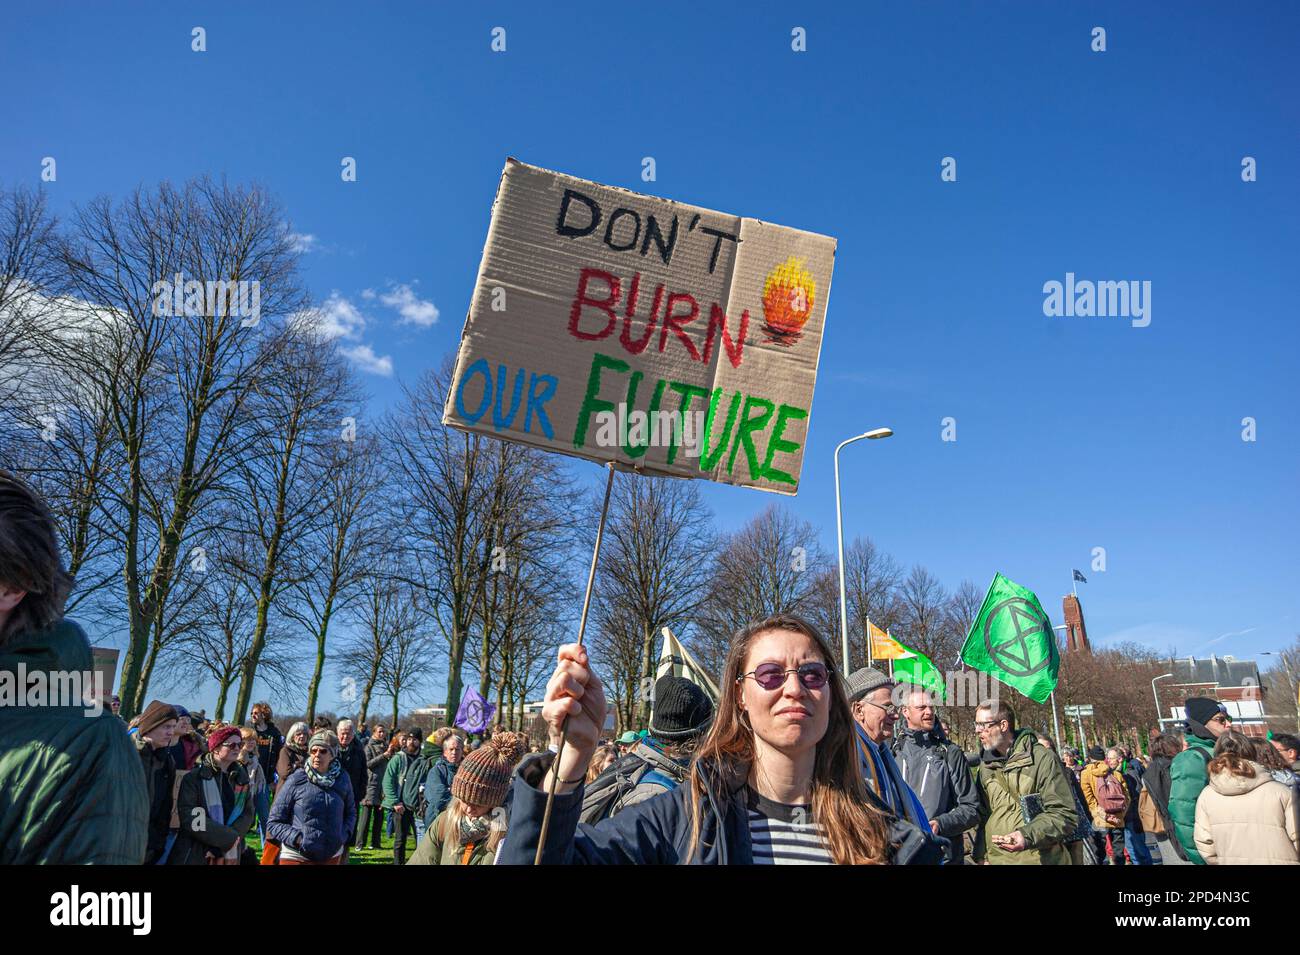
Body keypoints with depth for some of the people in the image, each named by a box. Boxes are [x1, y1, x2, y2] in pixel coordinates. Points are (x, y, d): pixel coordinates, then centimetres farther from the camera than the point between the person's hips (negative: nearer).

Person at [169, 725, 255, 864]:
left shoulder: (241, 777, 8)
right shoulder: (194, 777, -6)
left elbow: (248, 813, 3)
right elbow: (188, 816, -15)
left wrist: (229, 840, -15)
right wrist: (228, 838, -18)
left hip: (229, 855, 4)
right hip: (195, 855, -4)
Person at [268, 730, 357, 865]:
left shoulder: (342, 778, -3)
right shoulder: (296, 780, -10)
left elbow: (351, 812, 13)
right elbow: (274, 823, -5)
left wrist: (344, 835, -3)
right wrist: (297, 838, -18)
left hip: (332, 856, 3)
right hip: (297, 857, -3)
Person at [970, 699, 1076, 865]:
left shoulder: (1043, 759, -10)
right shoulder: (984, 767, 8)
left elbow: (1065, 815, -13)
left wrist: (1028, 836, -24)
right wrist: (982, 856, 4)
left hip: (1039, 858, -5)